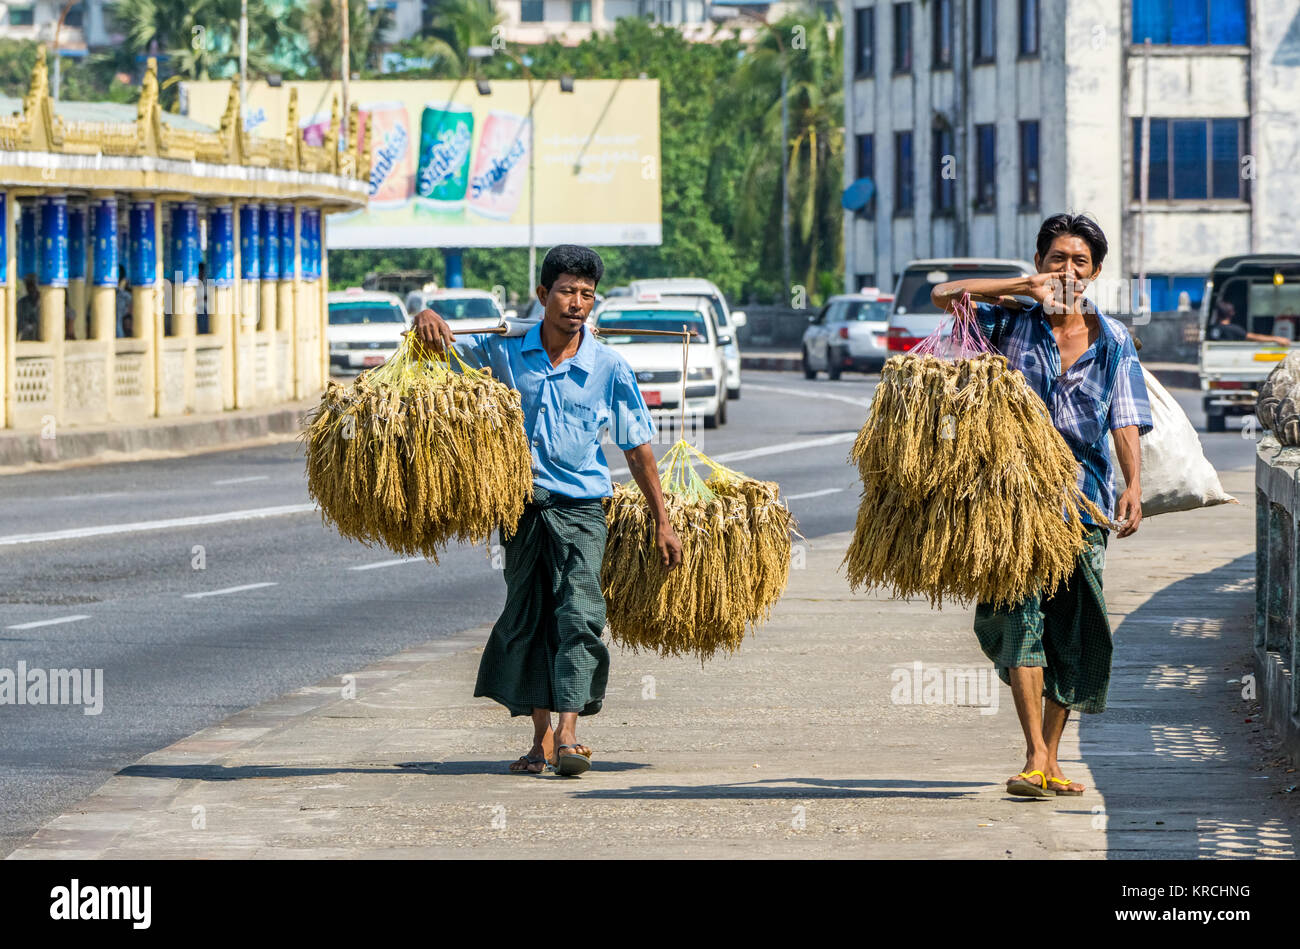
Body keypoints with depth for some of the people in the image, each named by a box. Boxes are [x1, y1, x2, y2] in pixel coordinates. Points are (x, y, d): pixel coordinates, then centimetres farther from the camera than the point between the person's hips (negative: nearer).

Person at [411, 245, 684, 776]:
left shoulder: (609, 368, -4)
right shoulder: (507, 351, 1)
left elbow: (637, 449, 2)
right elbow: (441, 344, 9)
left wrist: (662, 523, 2)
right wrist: (427, 321, -17)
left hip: (580, 507, -3)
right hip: (523, 504, 3)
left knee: (578, 613, -17)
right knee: (525, 616, 6)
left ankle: (568, 733, -24)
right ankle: (542, 738, 13)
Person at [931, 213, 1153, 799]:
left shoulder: (1112, 340, 8)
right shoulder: (1014, 321, 5)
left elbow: (1126, 421, 0)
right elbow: (944, 294, -3)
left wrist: (1133, 484, -16)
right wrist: (1027, 287, -8)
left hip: (1083, 501, 2)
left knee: (1074, 632, 4)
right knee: (1021, 619, -15)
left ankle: (1050, 759, 16)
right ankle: (1035, 758, -19)